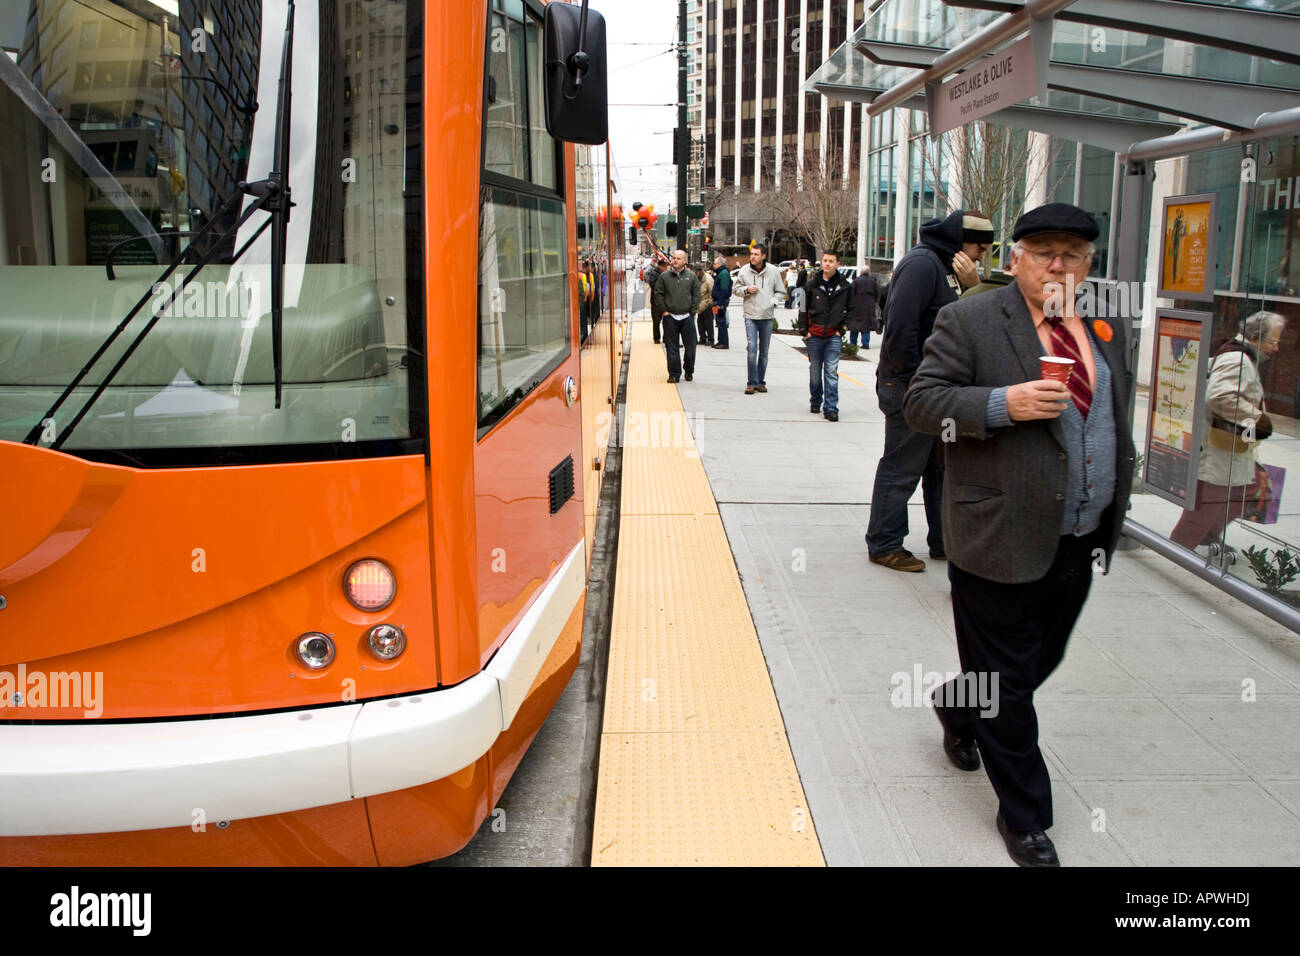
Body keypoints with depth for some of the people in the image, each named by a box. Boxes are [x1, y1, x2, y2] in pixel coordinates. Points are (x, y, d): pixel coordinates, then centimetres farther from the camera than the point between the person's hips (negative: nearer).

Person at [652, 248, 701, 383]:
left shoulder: (691, 276, 5)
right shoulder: (664, 276, 3)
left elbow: (697, 295, 7)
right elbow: (658, 294, 5)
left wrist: (692, 311, 0)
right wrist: (663, 310, -2)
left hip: (687, 316, 0)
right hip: (670, 317, 0)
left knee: (690, 346, 3)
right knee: (672, 347, 2)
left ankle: (689, 371, 20)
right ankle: (674, 374, 8)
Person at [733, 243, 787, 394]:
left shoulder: (773, 271, 0)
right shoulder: (744, 270, 0)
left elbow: (780, 292, 8)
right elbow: (736, 289, 11)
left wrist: (773, 302, -10)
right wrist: (746, 289, -9)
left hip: (767, 316, 1)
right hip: (750, 315, -1)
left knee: (764, 351, 9)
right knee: (752, 347, -14)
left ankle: (761, 381, 20)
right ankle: (752, 382, -6)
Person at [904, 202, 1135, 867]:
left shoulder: (1106, 329, 12)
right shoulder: (968, 322, -8)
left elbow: (1114, 418, 21)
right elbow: (922, 402, -12)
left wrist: (1112, 514, 19)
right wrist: (1003, 404, -25)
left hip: (1079, 543, 7)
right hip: (1001, 537, -6)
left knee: (1040, 661, 20)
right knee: (1007, 682, 5)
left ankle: (957, 708, 49)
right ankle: (1024, 817, 22)